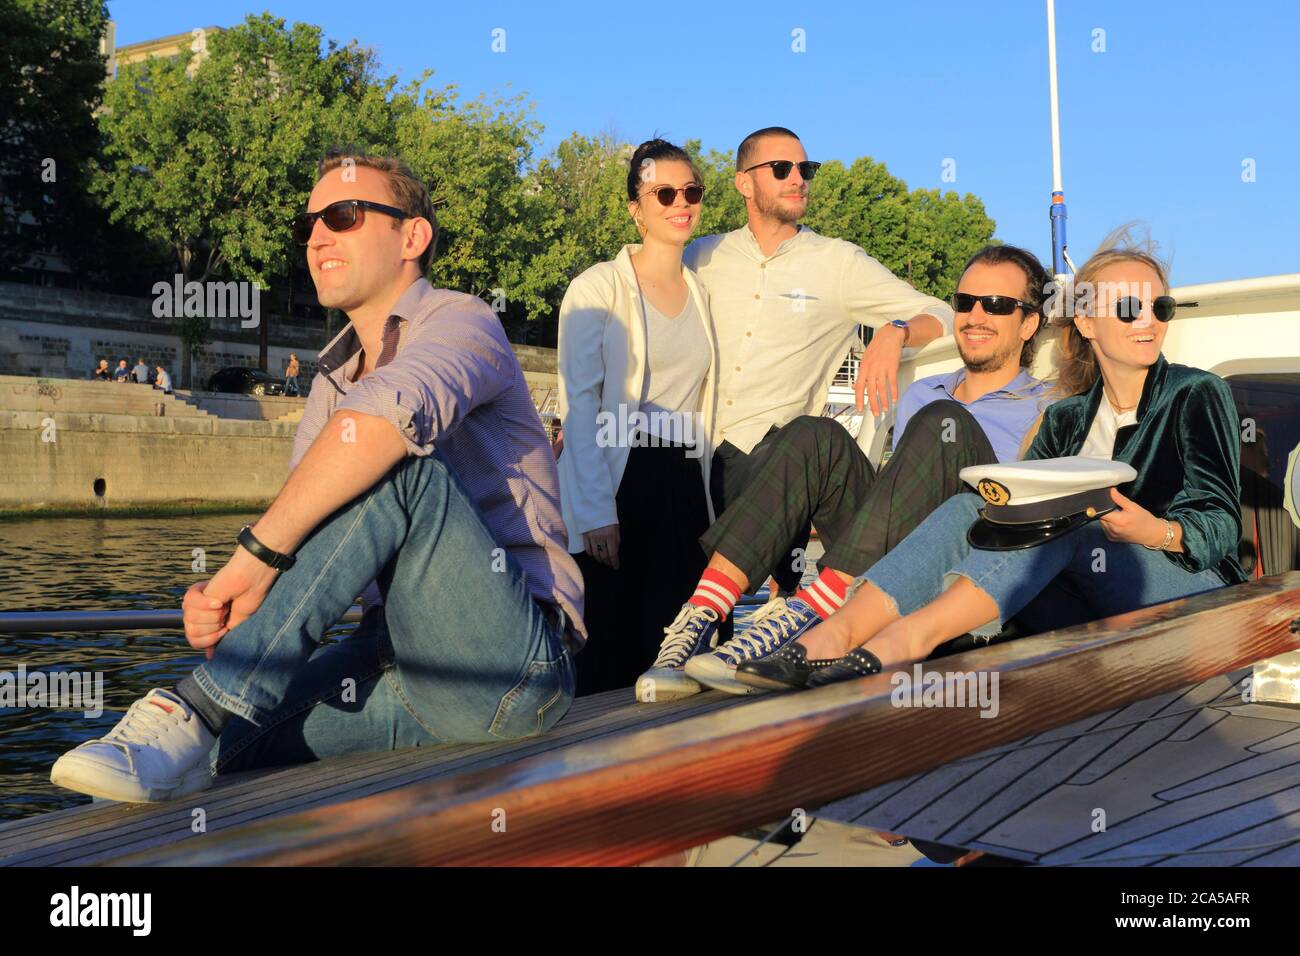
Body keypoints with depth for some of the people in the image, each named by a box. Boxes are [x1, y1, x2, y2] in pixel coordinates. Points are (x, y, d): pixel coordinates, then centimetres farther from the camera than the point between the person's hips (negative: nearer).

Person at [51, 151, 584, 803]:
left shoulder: (461, 321, -5)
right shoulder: (332, 381, 21)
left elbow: (382, 416, -30)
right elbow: (296, 533, 9)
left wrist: (254, 556, -27)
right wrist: (222, 598, -13)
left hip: (515, 662, -6)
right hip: (413, 674, 6)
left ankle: (200, 715, -31)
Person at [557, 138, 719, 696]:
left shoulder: (702, 293, 15)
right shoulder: (600, 285, -3)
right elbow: (579, 403, -9)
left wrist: (706, 503, 13)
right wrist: (596, 512, -16)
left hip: (683, 486, 5)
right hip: (616, 480, -5)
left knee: (666, 655, 5)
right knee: (605, 655, -2)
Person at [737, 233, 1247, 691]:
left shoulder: (1196, 394, 5)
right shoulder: (1067, 418, 17)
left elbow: (1220, 525, -5)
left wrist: (1159, 532, -26)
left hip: (1194, 587, -3)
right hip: (1085, 607, 4)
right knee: (970, 509, -21)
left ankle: (907, 637, -48)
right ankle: (835, 634, -40)